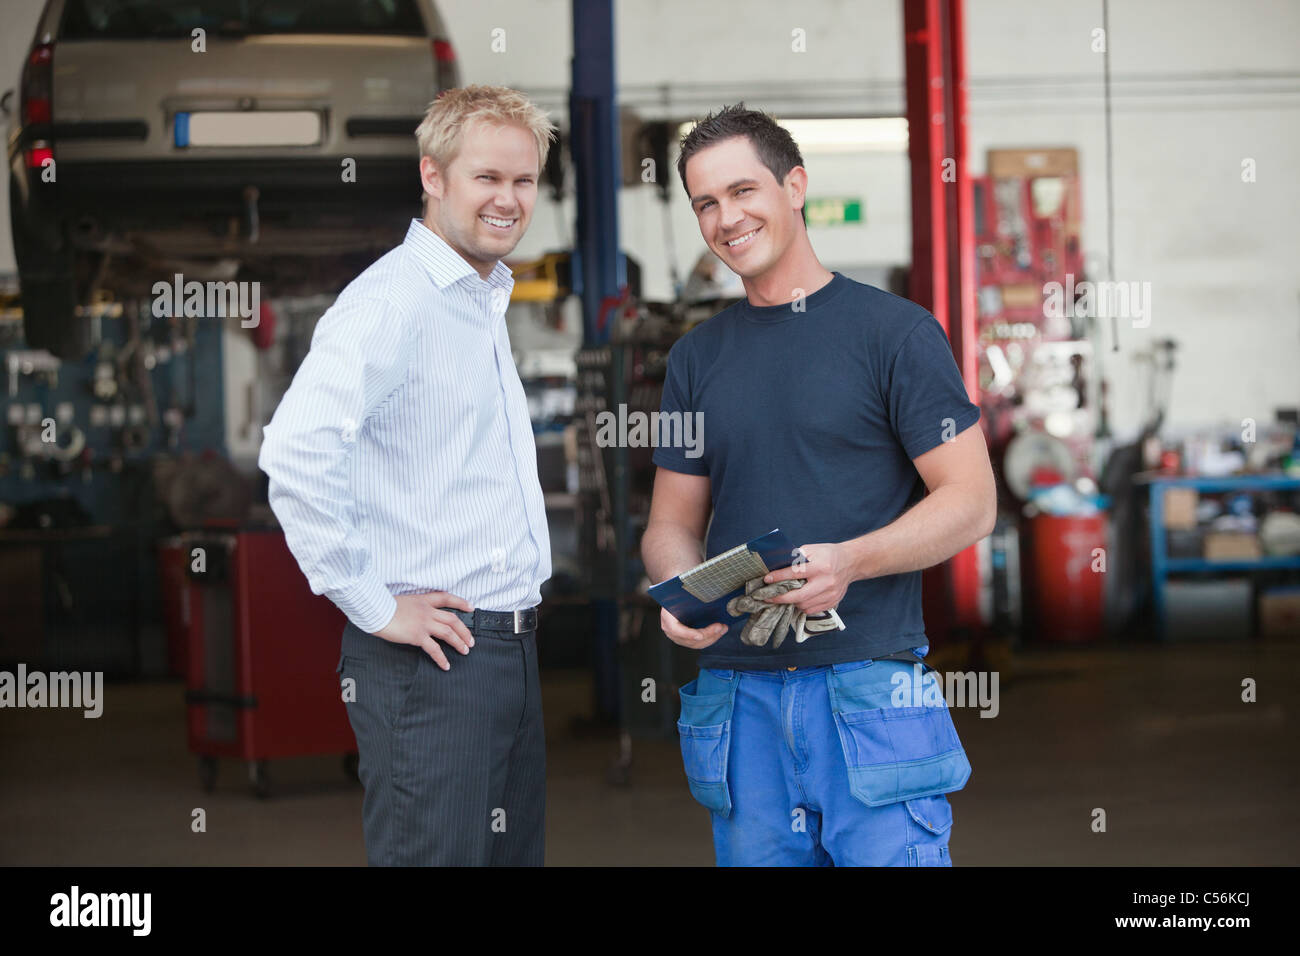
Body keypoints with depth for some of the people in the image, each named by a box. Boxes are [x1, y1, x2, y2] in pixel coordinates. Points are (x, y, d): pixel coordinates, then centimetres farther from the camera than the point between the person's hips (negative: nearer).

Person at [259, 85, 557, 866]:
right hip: (431, 657, -9)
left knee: (515, 851, 13)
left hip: (511, 647, 9)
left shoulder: (486, 301, 16)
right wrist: (375, 605, -21)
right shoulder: (391, 301, -14)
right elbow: (295, 454, -28)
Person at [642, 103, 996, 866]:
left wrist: (850, 562, -20)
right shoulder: (699, 356, 15)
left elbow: (971, 503, -4)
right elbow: (673, 523, 17)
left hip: (871, 689, -4)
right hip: (738, 695, 4)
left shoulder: (895, 331, -1)